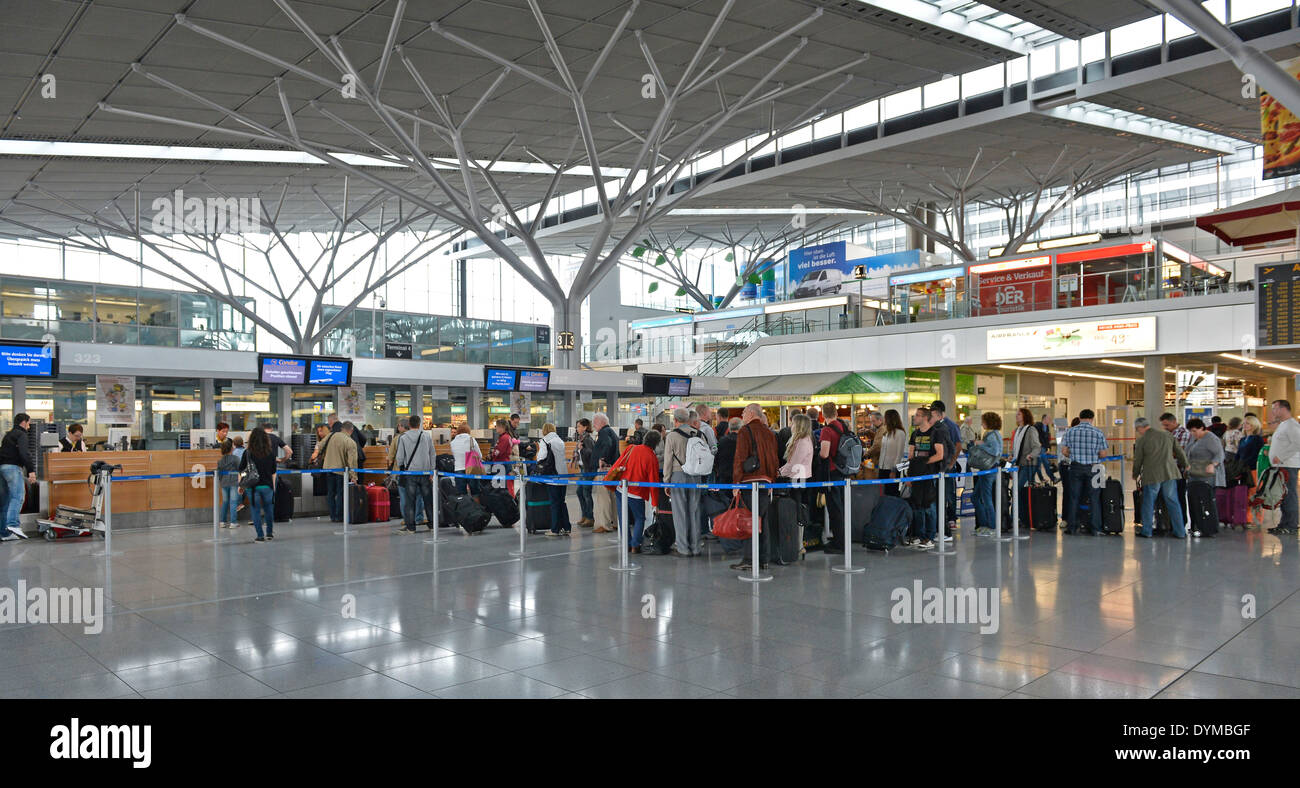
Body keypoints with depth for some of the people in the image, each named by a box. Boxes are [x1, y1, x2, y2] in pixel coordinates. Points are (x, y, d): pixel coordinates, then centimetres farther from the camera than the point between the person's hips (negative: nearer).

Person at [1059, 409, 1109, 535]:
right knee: (1094, 498, 5)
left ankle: (1072, 527, 12)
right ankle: (1095, 529, 6)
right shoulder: (1098, 433, -4)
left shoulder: (1070, 431, -1)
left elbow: (1064, 451, -1)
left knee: (1074, 497, 9)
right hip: (1093, 468, -1)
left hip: (1076, 467, 1)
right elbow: (1103, 454, -4)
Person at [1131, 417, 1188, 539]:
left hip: (1152, 476, -4)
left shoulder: (1141, 440, -5)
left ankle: (1146, 531, 12)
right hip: (1170, 474, 4)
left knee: (1148, 504, 7)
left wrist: (1135, 476, 17)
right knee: (1173, 503, 9)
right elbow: (1179, 452, 15)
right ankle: (1180, 532, 12)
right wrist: (1185, 465, 30)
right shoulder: (1167, 434, 8)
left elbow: (1138, 461, 1)